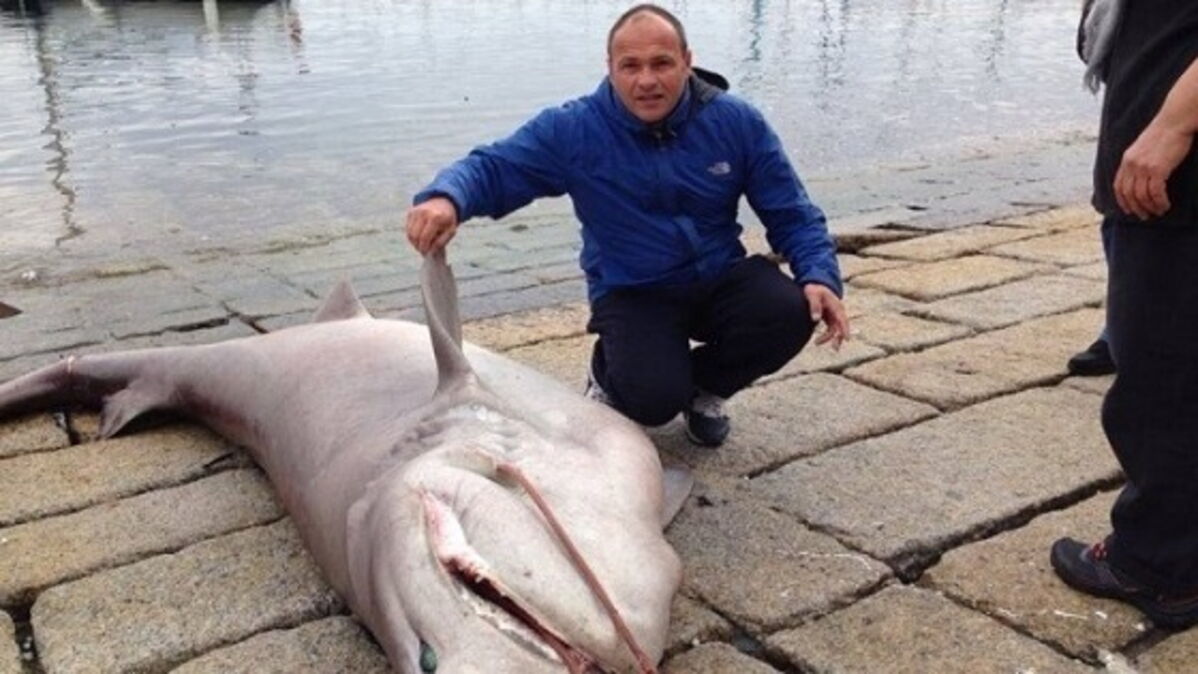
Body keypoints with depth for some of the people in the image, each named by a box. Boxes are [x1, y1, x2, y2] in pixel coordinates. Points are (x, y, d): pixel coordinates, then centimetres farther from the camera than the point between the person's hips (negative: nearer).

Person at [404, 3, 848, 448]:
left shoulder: (736, 122, -7)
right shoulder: (573, 130, -11)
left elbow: (791, 215, -2)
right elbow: (492, 168, -14)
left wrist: (820, 277, -20)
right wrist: (446, 198, -38)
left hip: (720, 281, 3)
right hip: (631, 294, -3)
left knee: (791, 313, -26)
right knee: (654, 401, -28)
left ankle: (704, 386, 7)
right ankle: (610, 372, 13)